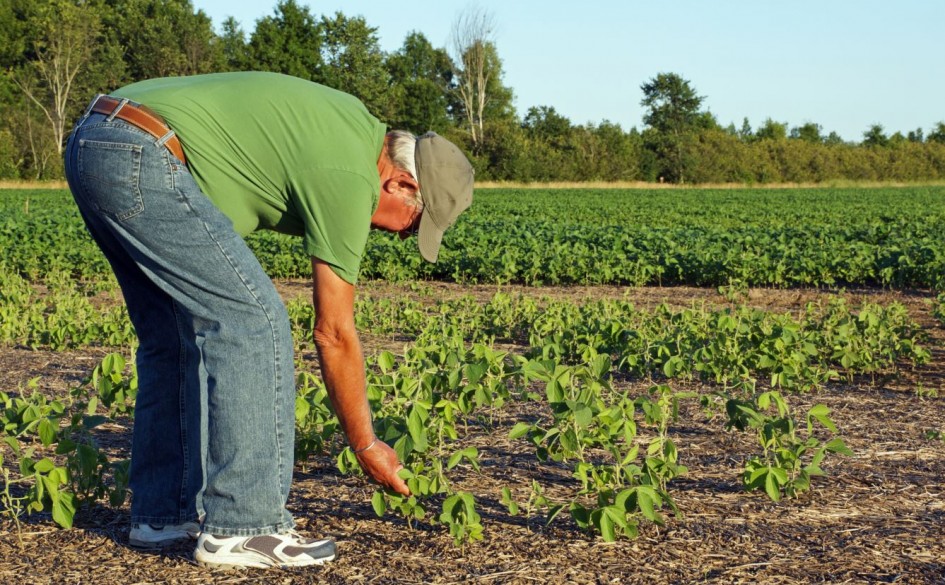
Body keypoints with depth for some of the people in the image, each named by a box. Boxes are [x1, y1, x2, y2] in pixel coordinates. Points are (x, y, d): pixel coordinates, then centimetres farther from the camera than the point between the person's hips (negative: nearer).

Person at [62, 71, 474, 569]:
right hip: (140, 159, -10)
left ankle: (165, 511, 18)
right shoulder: (350, 181, -8)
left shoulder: (355, 120, 18)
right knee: (251, 320, -9)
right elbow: (334, 333, -5)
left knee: (175, 332, 14)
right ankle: (240, 525, -6)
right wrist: (365, 444, 6)